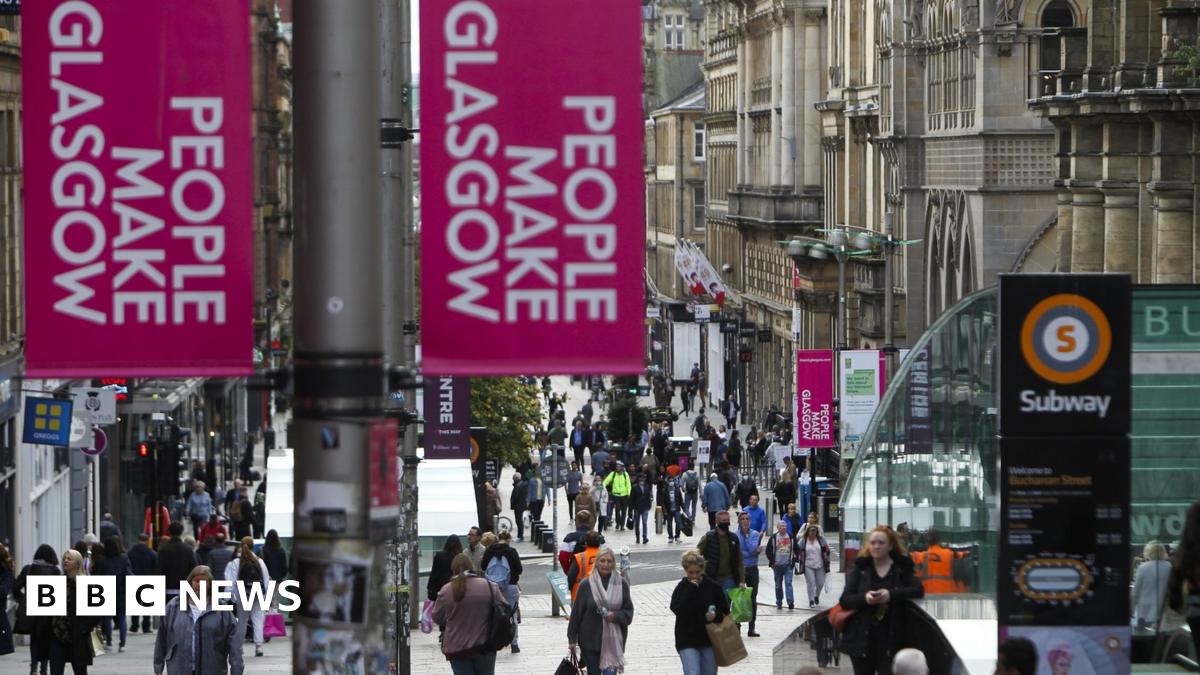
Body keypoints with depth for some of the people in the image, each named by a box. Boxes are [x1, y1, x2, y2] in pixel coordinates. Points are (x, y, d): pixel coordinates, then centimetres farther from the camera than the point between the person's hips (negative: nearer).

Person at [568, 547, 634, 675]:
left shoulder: (621, 584, 1)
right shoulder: (586, 584, -4)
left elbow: (629, 611, 4)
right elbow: (576, 612, 1)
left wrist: (615, 616, -16)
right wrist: (572, 638, 1)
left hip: (613, 640, 0)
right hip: (590, 639, 0)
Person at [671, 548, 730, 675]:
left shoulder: (713, 587, 0)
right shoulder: (681, 588, -2)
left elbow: (725, 611, 7)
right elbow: (677, 609, -18)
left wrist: (716, 615, -15)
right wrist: (691, 589, -19)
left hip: (709, 640, 2)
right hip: (687, 642, -2)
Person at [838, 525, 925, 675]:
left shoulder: (902, 568, 5)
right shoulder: (859, 567, 6)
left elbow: (919, 590, -8)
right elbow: (844, 600, 1)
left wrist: (891, 594, -22)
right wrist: (864, 598, -20)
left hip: (889, 637, -2)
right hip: (861, 637, 2)